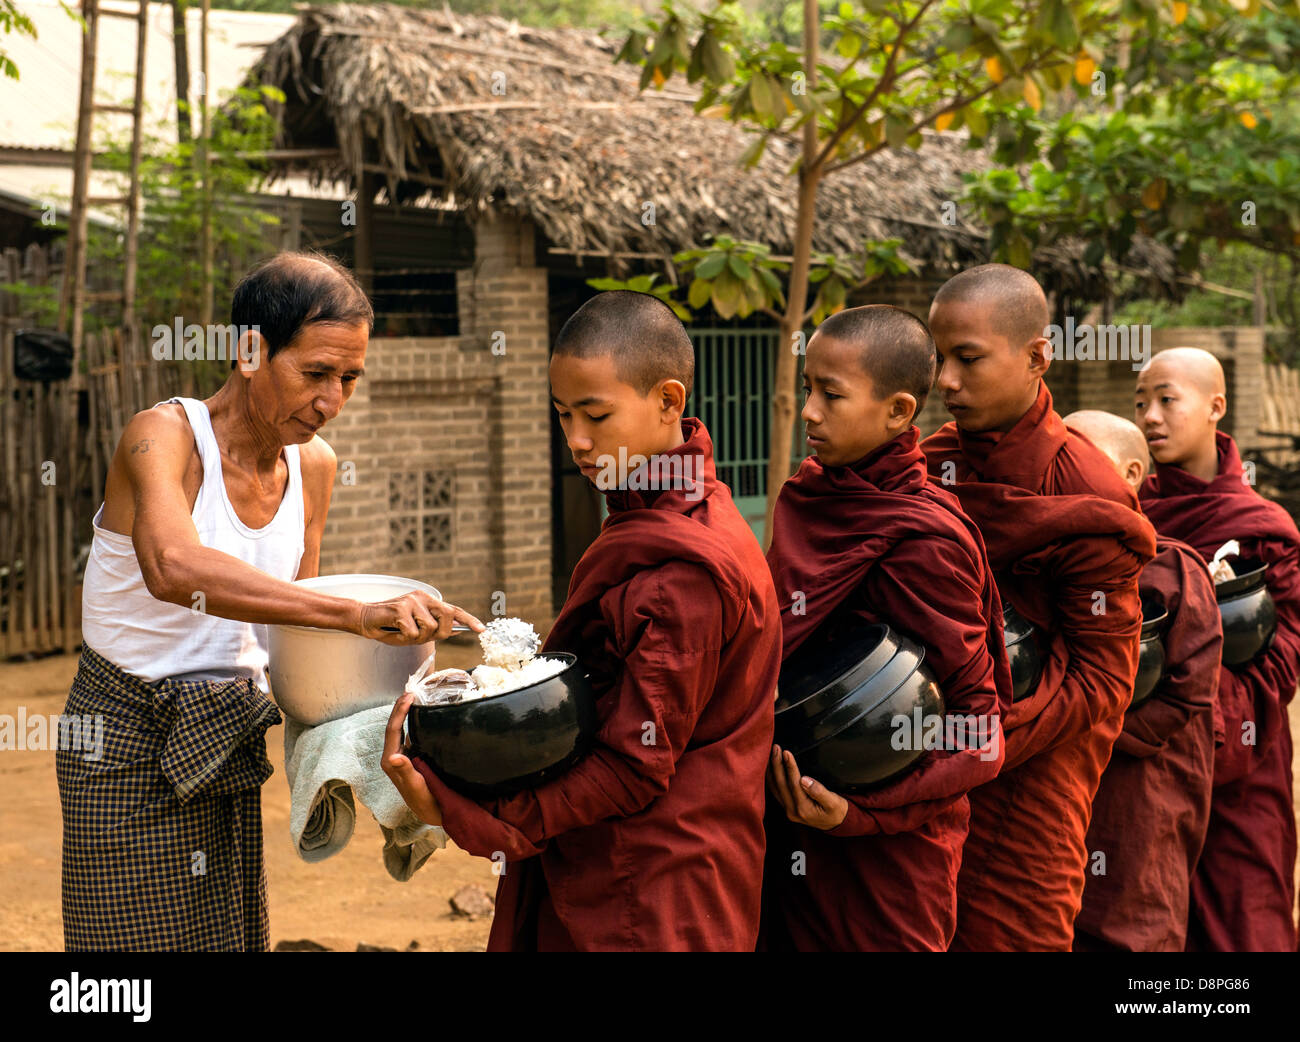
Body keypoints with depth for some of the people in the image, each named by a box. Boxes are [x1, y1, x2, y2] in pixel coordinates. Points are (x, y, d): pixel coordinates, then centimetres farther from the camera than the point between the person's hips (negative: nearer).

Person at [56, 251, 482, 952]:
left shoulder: (313, 467, 3)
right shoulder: (163, 436, -19)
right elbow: (173, 568, -41)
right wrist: (359, 615, -49)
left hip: (230, 735, 6)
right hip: (133, 740, -6)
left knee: (234, 934, 9)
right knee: (140, 938, -5)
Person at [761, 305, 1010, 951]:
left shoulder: (922, 541, -17)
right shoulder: (804, 499, 5)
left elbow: (978, 732, -15)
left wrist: (862, 812, -24)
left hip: (884, 848, -7)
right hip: (791, 828, 7)